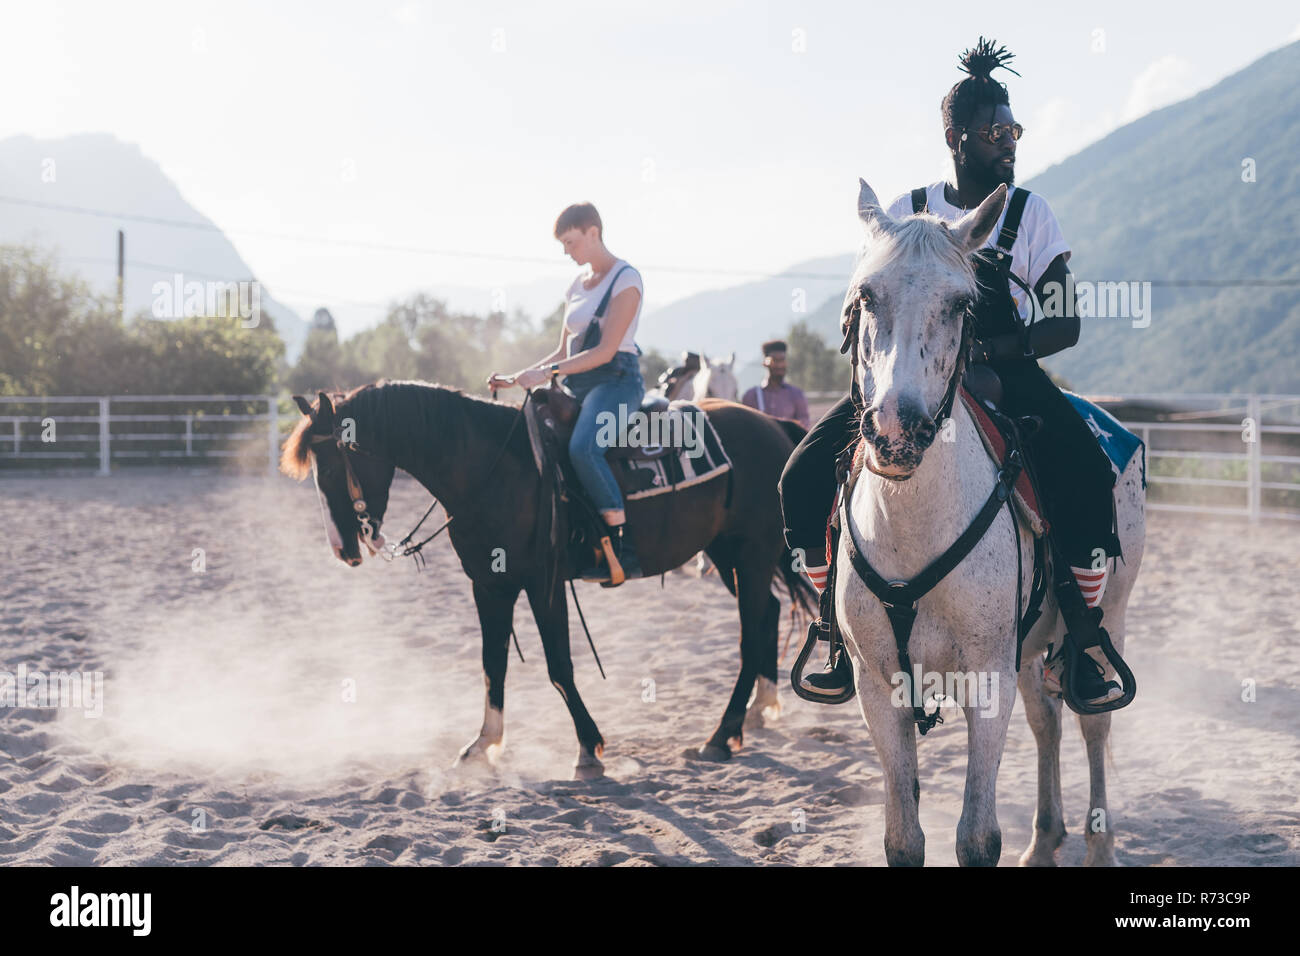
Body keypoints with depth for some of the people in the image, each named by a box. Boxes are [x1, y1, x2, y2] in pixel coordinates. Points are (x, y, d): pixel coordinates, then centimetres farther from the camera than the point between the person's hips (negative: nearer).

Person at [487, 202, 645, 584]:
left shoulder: (626, 280, -6)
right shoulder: (577, 285, 19)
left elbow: (605, 351, -15)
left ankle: (623, 551, -29)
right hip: (577, 385, 9)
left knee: (582, 447, -34)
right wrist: (515, 378, 10)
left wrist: (548, 372, -21)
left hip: (617, 382, -9)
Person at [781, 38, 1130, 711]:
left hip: (1005, 374, -2)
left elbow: (1065, 325, -6)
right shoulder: (905, 214, 4)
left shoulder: (1029, 213, 0)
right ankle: (842, 636, 0)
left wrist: (985, 349, -23)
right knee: (804, 477, -16)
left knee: (1085, 474, -30)